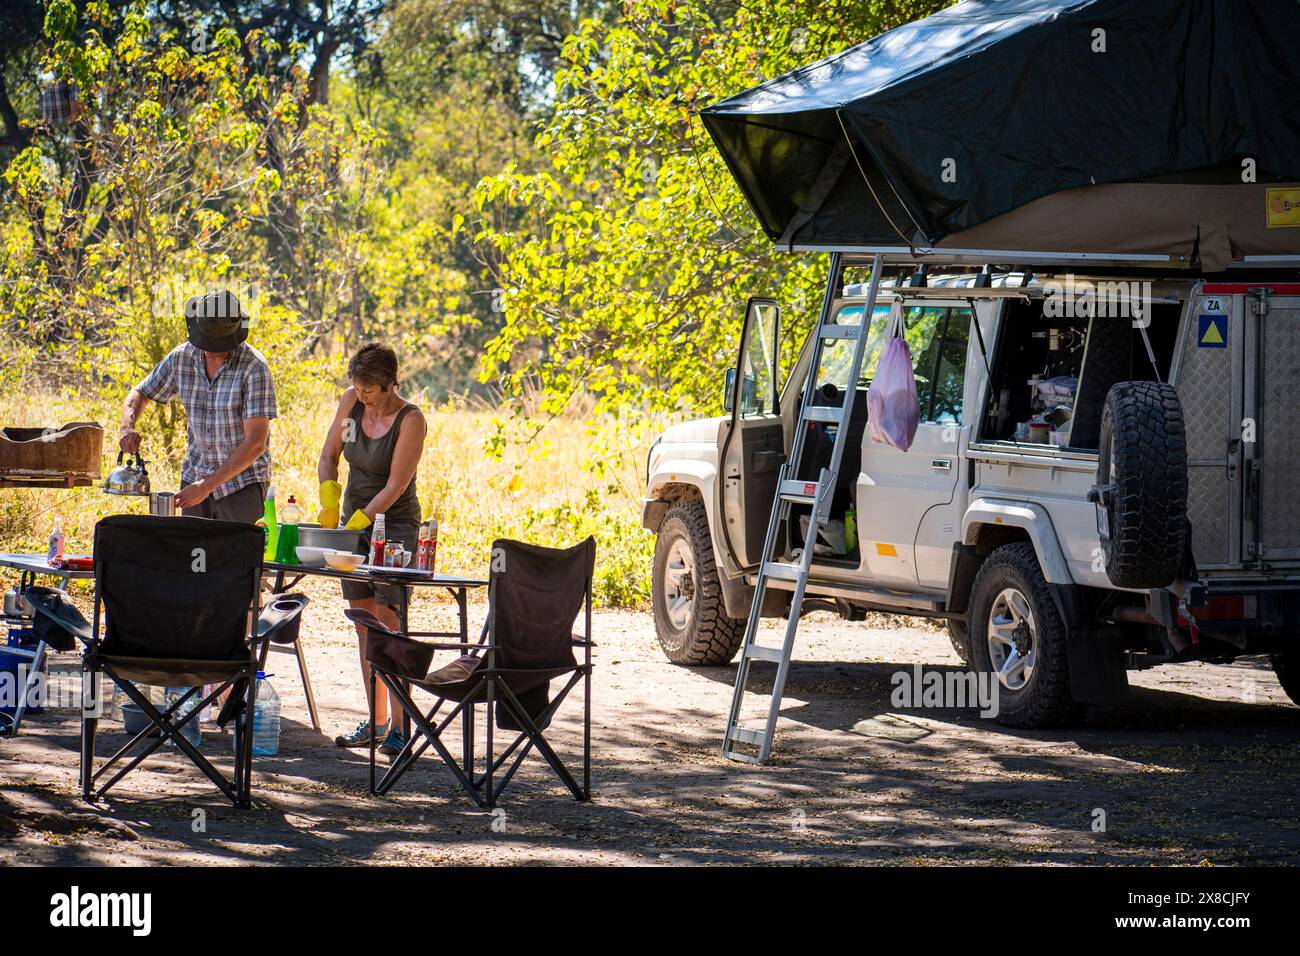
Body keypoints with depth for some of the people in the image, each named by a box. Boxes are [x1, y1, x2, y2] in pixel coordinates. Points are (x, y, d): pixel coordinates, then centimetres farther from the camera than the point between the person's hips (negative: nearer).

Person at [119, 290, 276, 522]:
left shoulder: (254, 368, -18)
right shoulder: (181, 358, -3)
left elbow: (255, 443, -21)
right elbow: (140, 395, 14)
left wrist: (207, 485, -23)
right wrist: (128, 428, -10)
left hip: (242, 481, -4)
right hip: (195, 475, 5)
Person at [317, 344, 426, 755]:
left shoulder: (410, 420, -16)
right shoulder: (352, 401, 0)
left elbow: (395, 486, -18)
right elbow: (329, 454, 8)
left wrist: (358, 522, -22)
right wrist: (329, 502, -8)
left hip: (395, 524, -6)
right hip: (354, 521, 6)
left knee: (386, 617, -13)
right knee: (364, 622, 6)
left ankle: (399, 724, -13)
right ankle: (376, 721, 12)